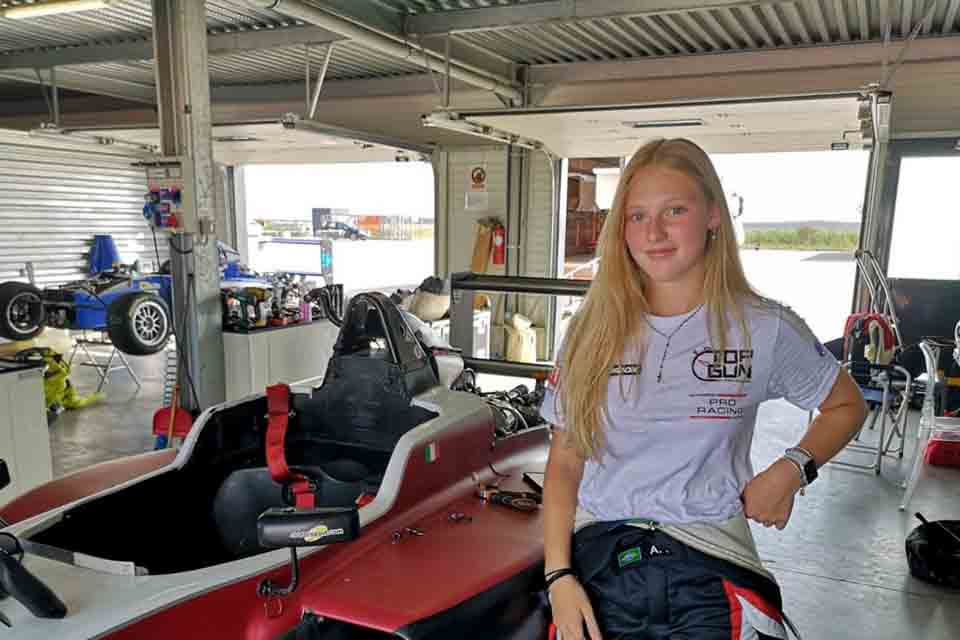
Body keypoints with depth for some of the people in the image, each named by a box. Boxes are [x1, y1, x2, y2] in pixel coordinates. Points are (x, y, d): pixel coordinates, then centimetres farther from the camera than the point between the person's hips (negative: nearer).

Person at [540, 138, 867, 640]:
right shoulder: (593, 331, -1)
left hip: (711, 573, -1)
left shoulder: (765, 328, -5)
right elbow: (564, 462, 1)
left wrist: (792, 470, -7)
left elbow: (847, 405, 11)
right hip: (598, 562, 2)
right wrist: (558, 575, -8)